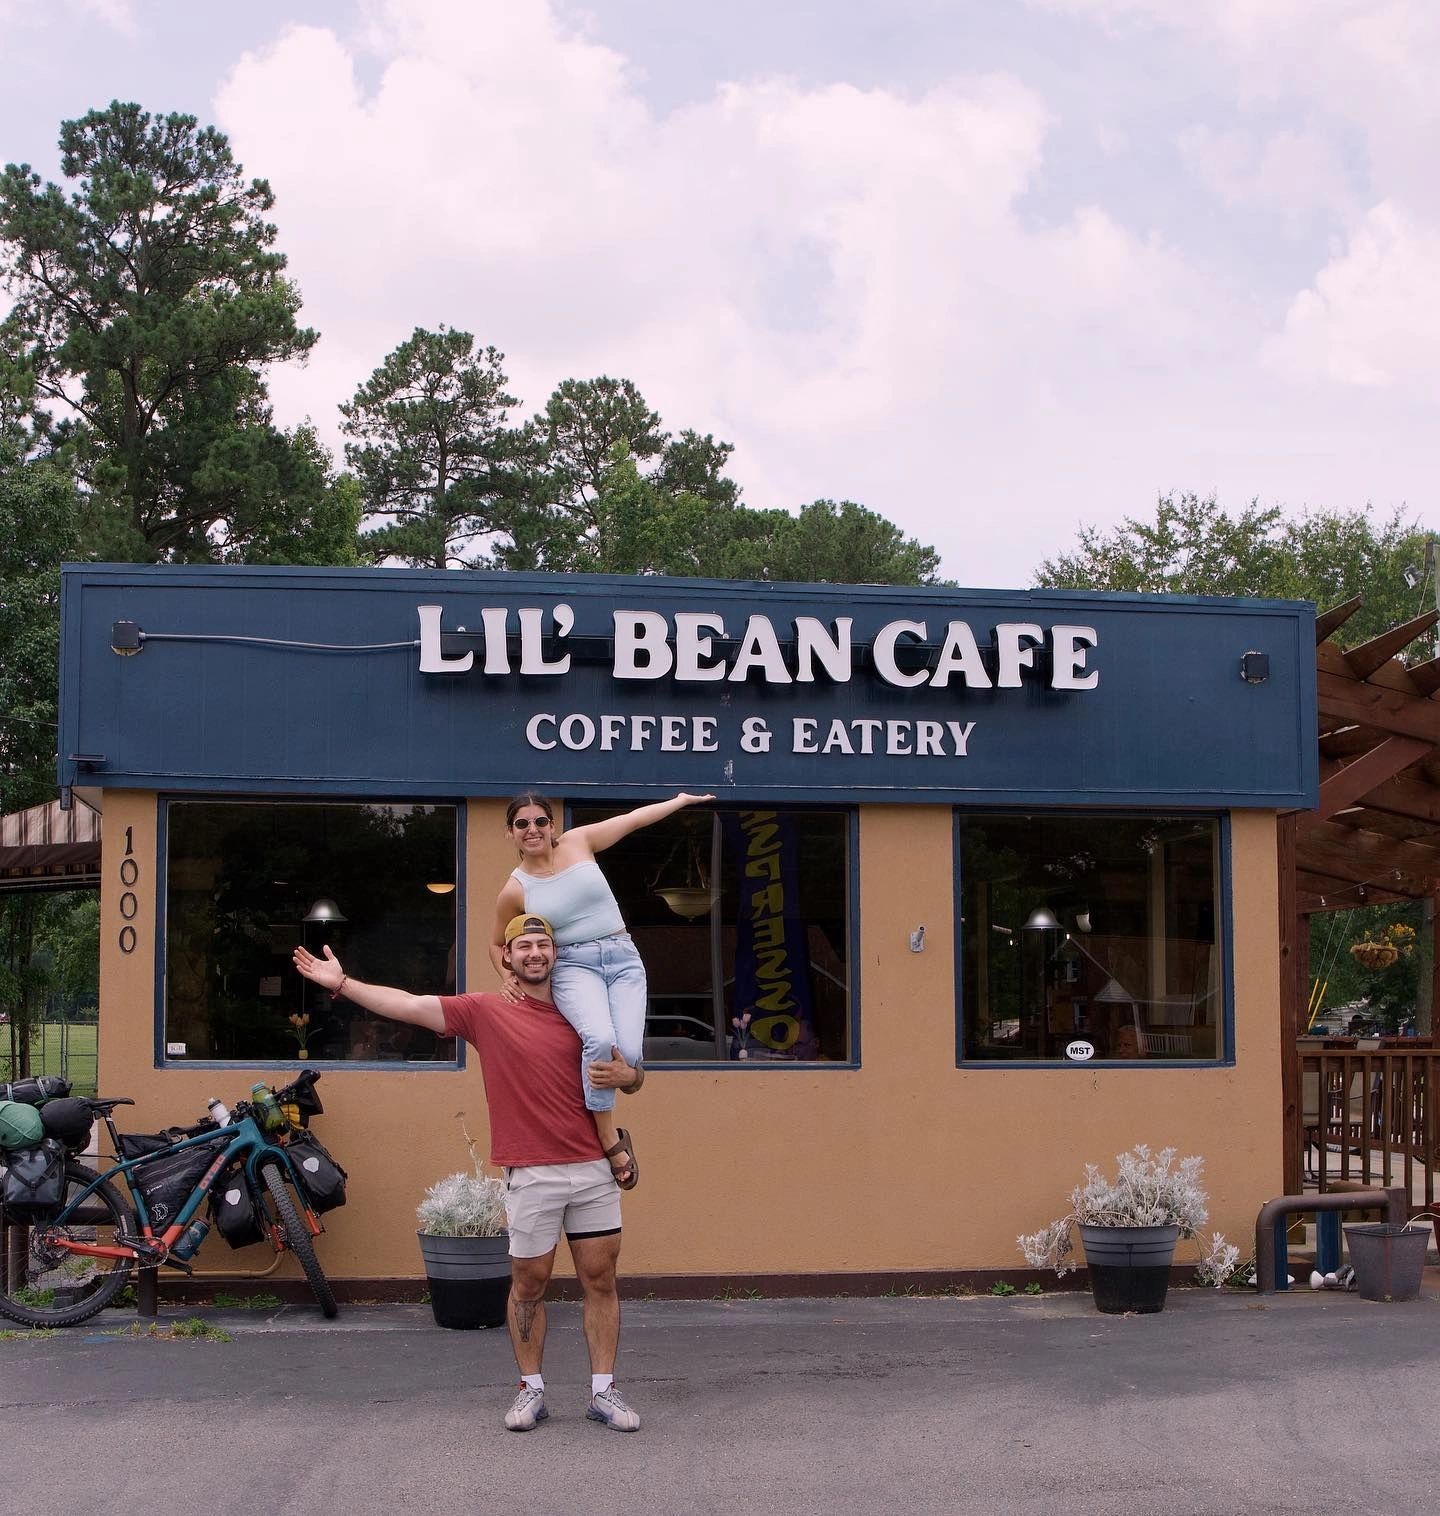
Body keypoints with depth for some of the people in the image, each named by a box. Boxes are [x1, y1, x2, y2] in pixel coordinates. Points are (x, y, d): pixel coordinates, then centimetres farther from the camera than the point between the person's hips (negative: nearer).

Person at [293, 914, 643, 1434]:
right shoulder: (485, 1011, 1)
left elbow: (627, 1071, 18)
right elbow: (411, 1006, -4)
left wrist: (624, 1073, -8)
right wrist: (341, 983, -10)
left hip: (593, 1168, 2)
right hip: (532, 1175, -2)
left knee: (600, 1279, 4)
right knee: (528, 1283, 5)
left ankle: (603, 1392, 11)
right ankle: (531, 1390, 18)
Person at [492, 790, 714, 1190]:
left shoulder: (577, 842, 5)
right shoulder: (514, 891, 2)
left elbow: (633, 819, 17)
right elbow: (497, 945, 17)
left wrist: (682, 799, 27)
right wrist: (506, 977, -3)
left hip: (623, 959, 2)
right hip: (574, 967, -2)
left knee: (628, 1054, -21)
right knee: (601, 1039, -34)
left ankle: (629, 1071, 21)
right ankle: (610, 1140, -19)